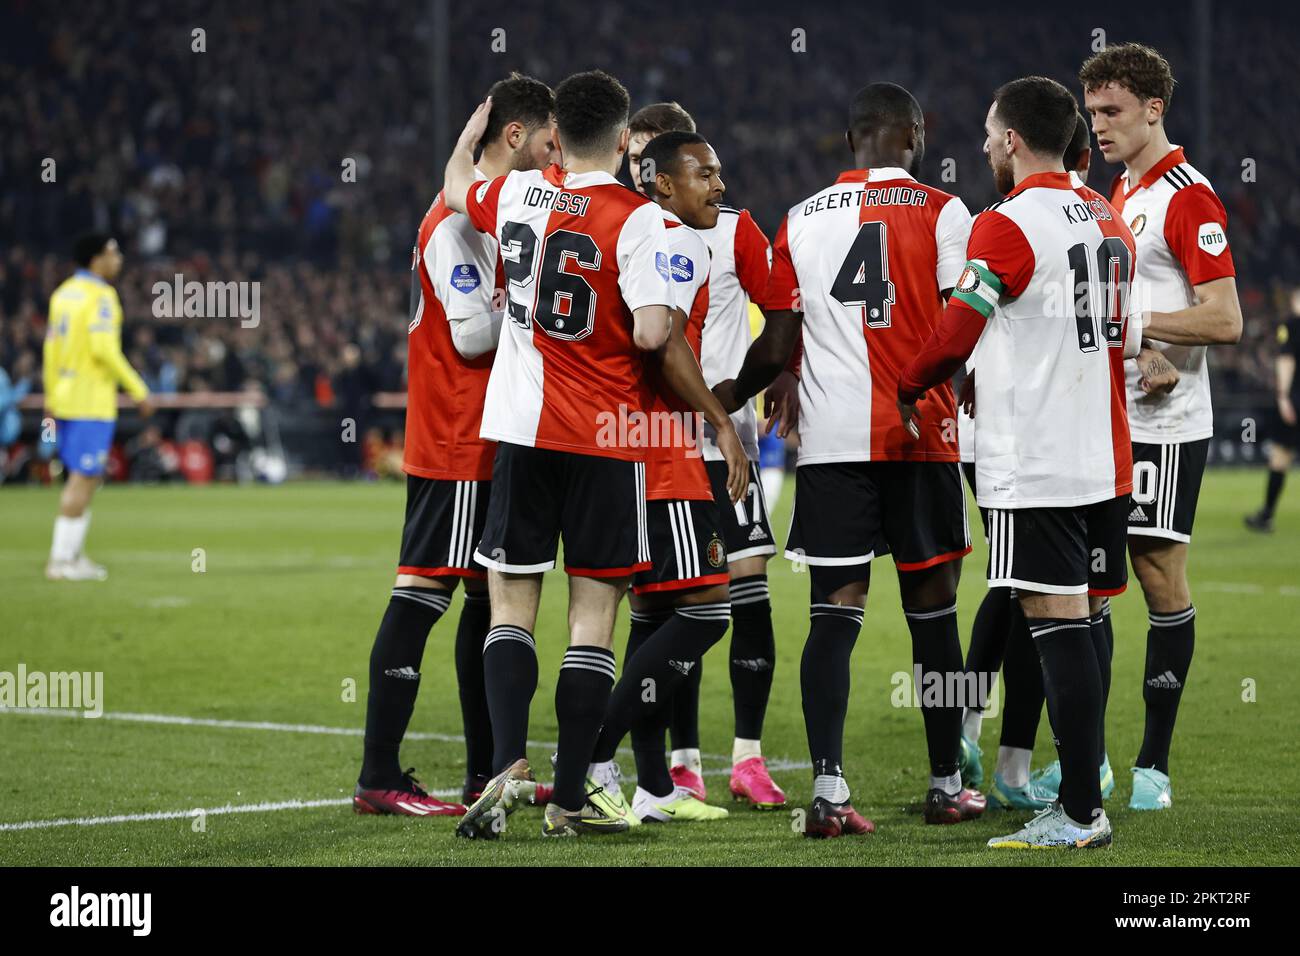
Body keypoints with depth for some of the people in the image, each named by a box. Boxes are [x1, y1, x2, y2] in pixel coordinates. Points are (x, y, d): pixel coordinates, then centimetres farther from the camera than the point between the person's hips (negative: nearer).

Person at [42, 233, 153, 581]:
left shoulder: (64, 292, 12)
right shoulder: (101, 296, -13)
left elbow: (52, 347, 14)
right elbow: (104, 350, -21)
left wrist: (52, 397, 20)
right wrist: (139, 391, -15)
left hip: (64, 397, 8)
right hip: (92, 401, -8)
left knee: (82, 477, 16)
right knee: (84, 478, -5)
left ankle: (73, 554, 17)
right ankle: (61, 559, -5)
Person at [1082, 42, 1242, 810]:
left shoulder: (1188, 197, -11)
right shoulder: (1112, 197, 15)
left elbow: (1224, 320, -17)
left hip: (1164, 424, -8)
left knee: (1161, 575, -2)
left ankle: (1155, 765, 4)